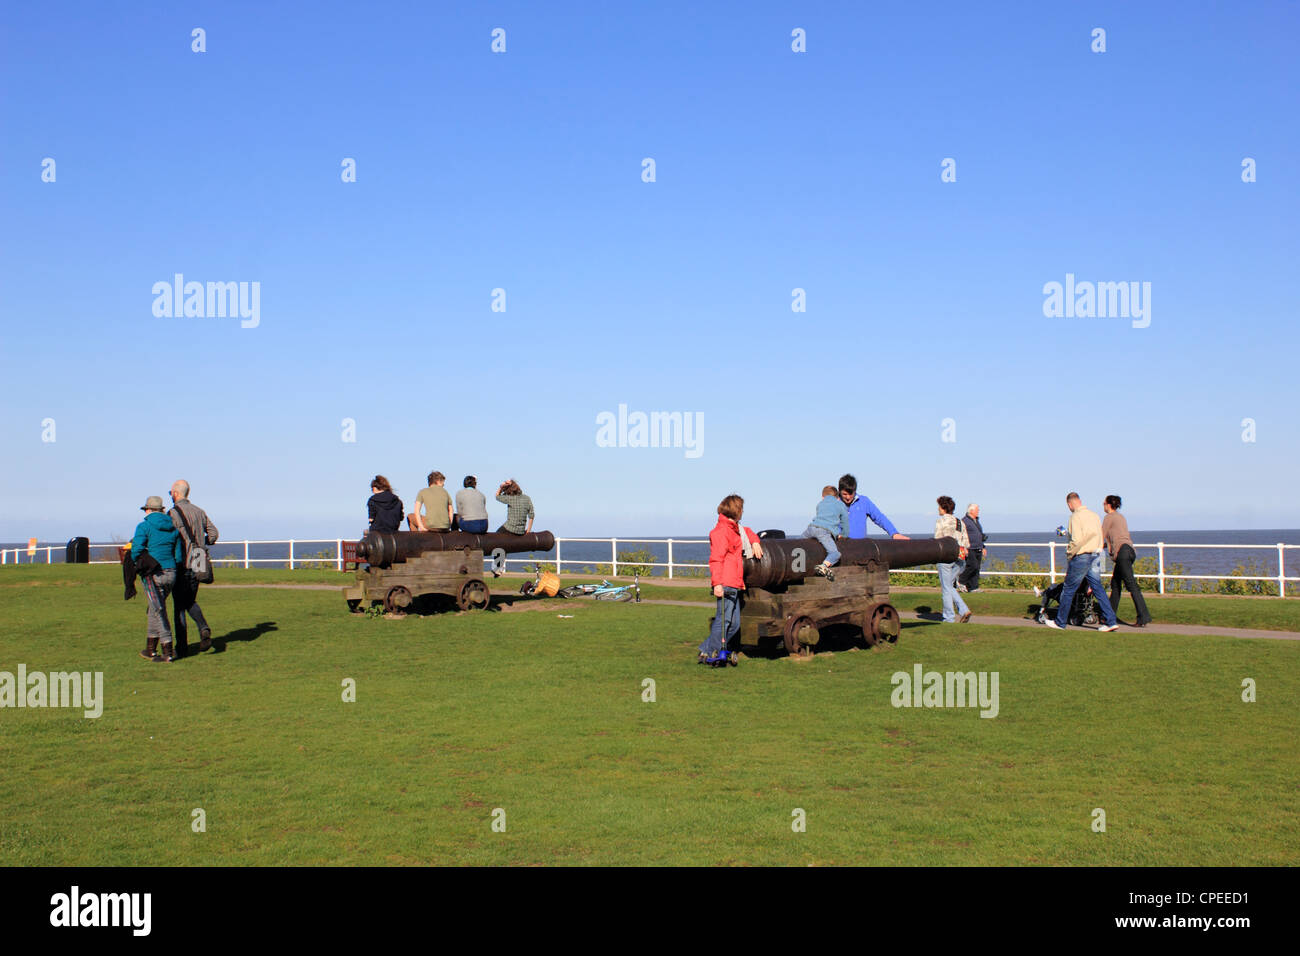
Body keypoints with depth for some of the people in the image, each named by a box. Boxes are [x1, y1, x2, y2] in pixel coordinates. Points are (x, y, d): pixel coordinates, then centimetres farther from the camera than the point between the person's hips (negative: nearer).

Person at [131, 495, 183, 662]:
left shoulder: (144, 526, -6)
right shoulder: (173, 528, 10)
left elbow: (136, 551, -12)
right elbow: (178, 556, 11)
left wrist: (139, 564, 6)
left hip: (153, 574, -5)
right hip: (171, 573, 5)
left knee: (159, 612, -2)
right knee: (155, 609, 19)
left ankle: (168, 652, -5)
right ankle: (150, 649, 25)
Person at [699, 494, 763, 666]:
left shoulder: (734, 529, 21)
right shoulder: (721, 531, -11)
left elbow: (747, 532, 44)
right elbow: (716, 558, -18)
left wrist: (755, 542, 22)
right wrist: (717, 583, -25)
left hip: (734, 584, 10)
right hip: (726, 584, -10)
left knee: (734, 623, 10)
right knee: (724, 618, -10)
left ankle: (707, 651, 15)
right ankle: (712, 654, -3)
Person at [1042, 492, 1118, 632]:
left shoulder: (1076, 516, -13)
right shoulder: (1094, 514, 11)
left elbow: (1076, 540, -19)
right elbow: (1099, 537, 13)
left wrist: (1069, 552, -4)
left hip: (1081, 557, -7)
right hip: (1094, 555, 7)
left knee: (1068, 590, 4)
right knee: (1098, 588, 6)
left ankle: (1060, 622, 13)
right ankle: (1110, 621, -1)